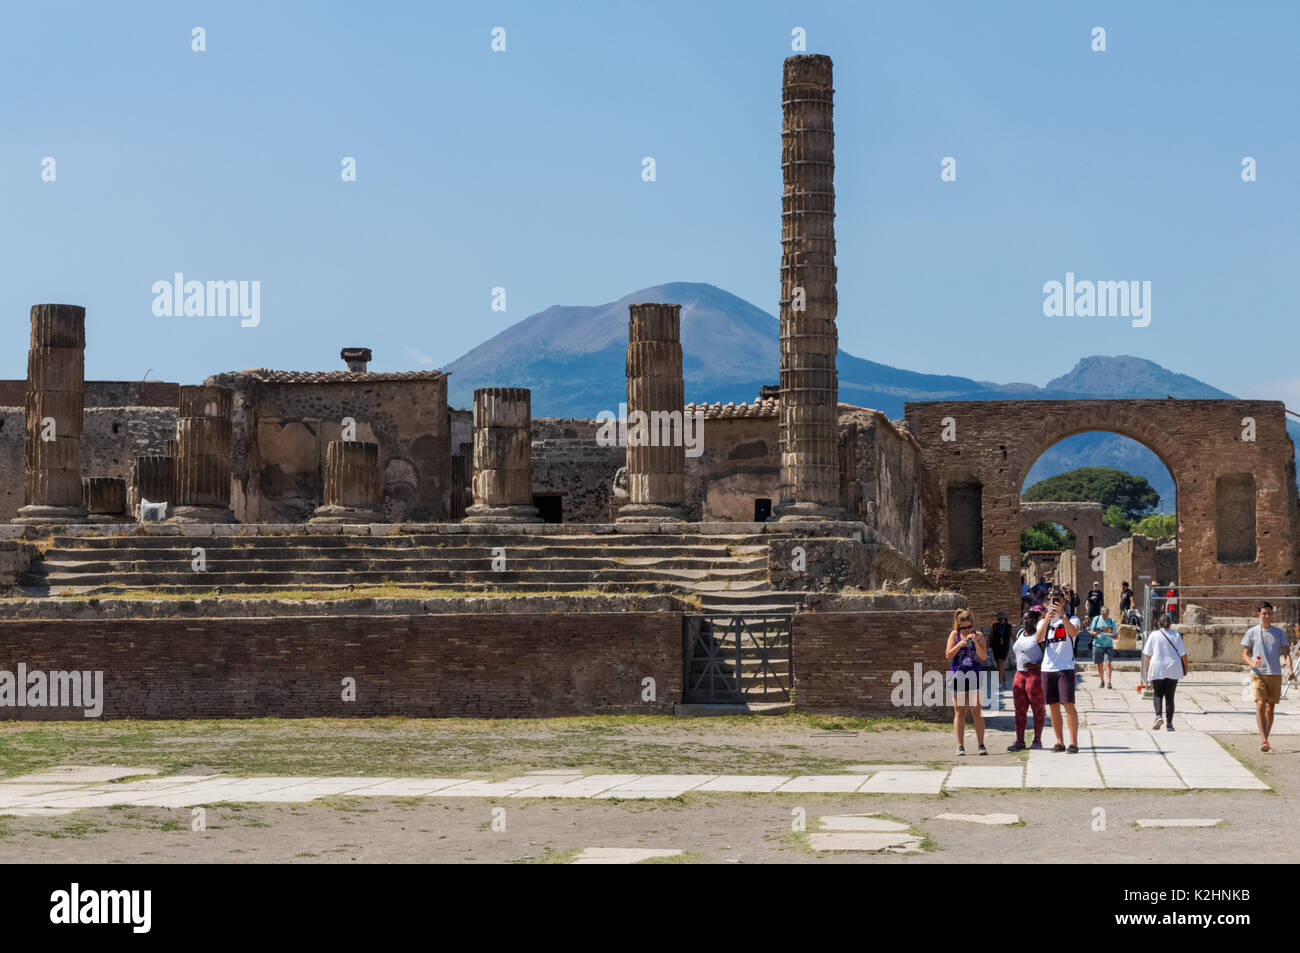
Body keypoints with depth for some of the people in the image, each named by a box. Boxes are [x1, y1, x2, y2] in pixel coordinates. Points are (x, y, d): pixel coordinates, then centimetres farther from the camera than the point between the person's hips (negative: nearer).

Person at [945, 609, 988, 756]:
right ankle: (960, 746, 5)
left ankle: (981, 744, 1)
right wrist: (960, 644, -15)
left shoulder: (978, 635, 4)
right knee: (959, 711, 2)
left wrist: (975, 642, -15)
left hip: (974, 677, 0)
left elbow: (984, 656, -2)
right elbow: (948, 655, -1)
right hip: (957, 676, 0)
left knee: (977, 711, -5)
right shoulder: (954, 635, 4)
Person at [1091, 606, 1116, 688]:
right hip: (1098, 644, 0)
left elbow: (1115, 635, 10)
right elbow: (1091, 631, 4)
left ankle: (1109, 682, -18)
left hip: (1108, 645, 0)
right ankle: (1102, 681, 21)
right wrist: (1095, 633, -18)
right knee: (1099, 664, 6)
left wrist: (1113, 636, -14)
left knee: (1108, 663, -14)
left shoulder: (1111, 621, 7)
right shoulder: (1096, 619, 5)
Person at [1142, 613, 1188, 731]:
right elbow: (1183, 654, 0)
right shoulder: (1176, 636, 1)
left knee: (1158, 695, 11)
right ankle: (1169, 723, 6)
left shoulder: (1153, 635, -1)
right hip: (1173, 670, 1)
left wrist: (1146, 669, 8)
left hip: (1157, 669, -1)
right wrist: (1186, 668, 12)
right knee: (1169, 696, 9)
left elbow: (1147, 654, -1)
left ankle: (1158, 716, -14)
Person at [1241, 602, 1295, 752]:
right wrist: (1252, 663, -17)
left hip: (1275, 674, 3)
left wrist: (1290, 669, -13)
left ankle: (1265, 741, 17)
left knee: (1270, 708, 6)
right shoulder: (1252, 632, 5)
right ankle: (1263, 740, -21)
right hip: (1258, 674, -3)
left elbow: (1286, 653, 5)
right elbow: (1244, 654, 5)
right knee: (1260, 705, -17)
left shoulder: (1279, 633, 10)